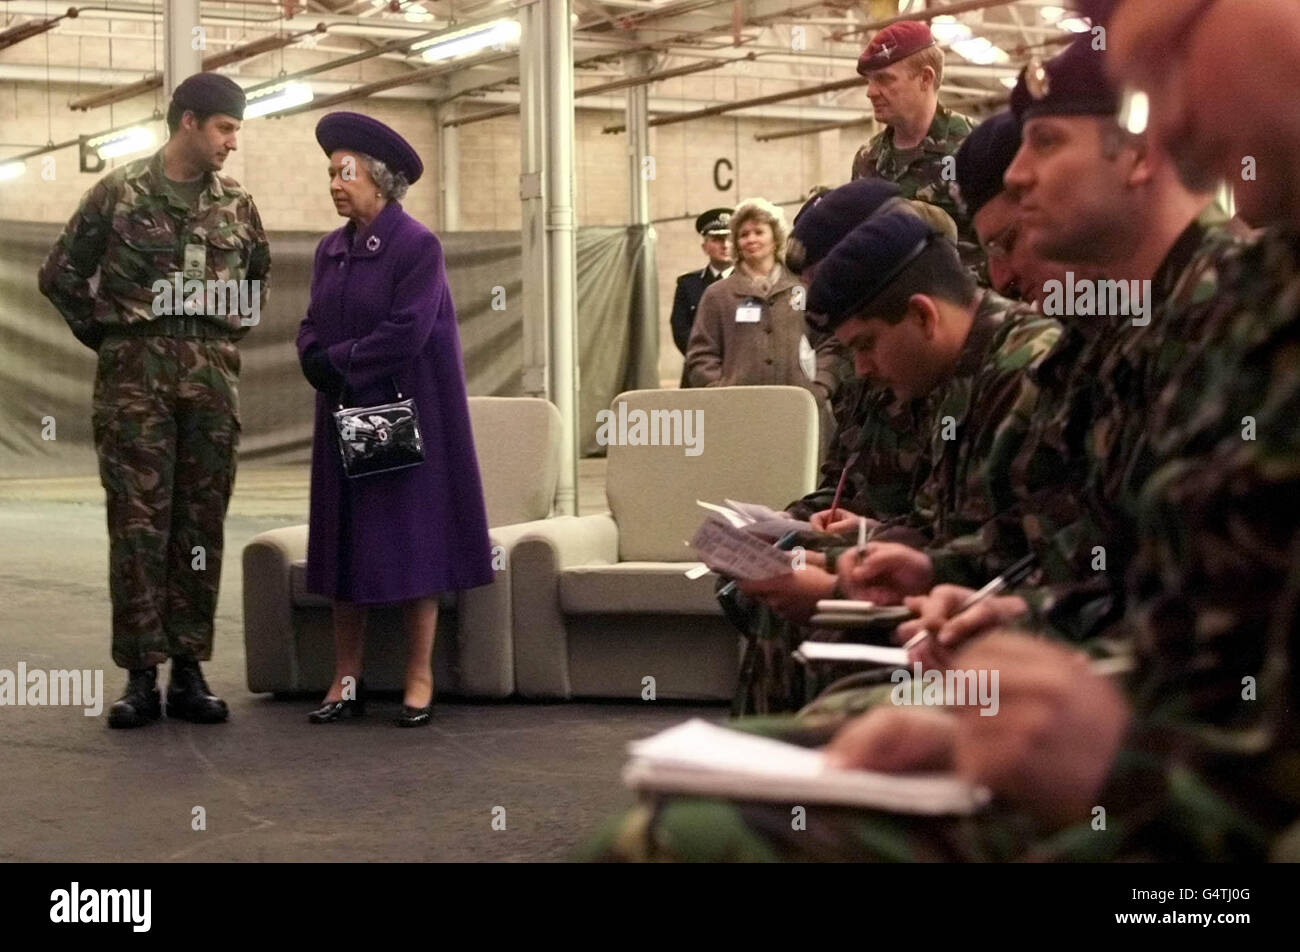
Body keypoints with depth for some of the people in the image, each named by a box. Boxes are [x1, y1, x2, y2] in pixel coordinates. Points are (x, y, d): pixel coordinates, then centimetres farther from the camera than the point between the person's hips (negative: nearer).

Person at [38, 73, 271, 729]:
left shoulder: (236, 205, 11)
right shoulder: (119, 193, 0)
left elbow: (259, 276, 27)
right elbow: (61, 275, 6)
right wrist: (106, 336, 4)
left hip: (212, 376, 4)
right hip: (134, 374, -3)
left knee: (201, 525, 3)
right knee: (138, 523, -4)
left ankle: (188, 672, 9)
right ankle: (140, 676, 0)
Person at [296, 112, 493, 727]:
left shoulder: (417, 246, -11)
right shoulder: (330, 250, 9)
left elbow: (407, 332, -19)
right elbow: (311, 330, 10)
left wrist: (335, 362, -12)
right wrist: (319, 364, -11)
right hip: (345, 416, 6)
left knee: (413, 539, -1)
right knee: (346, 544, 6)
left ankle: (419, 682, 6)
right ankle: (346, 681, 12)